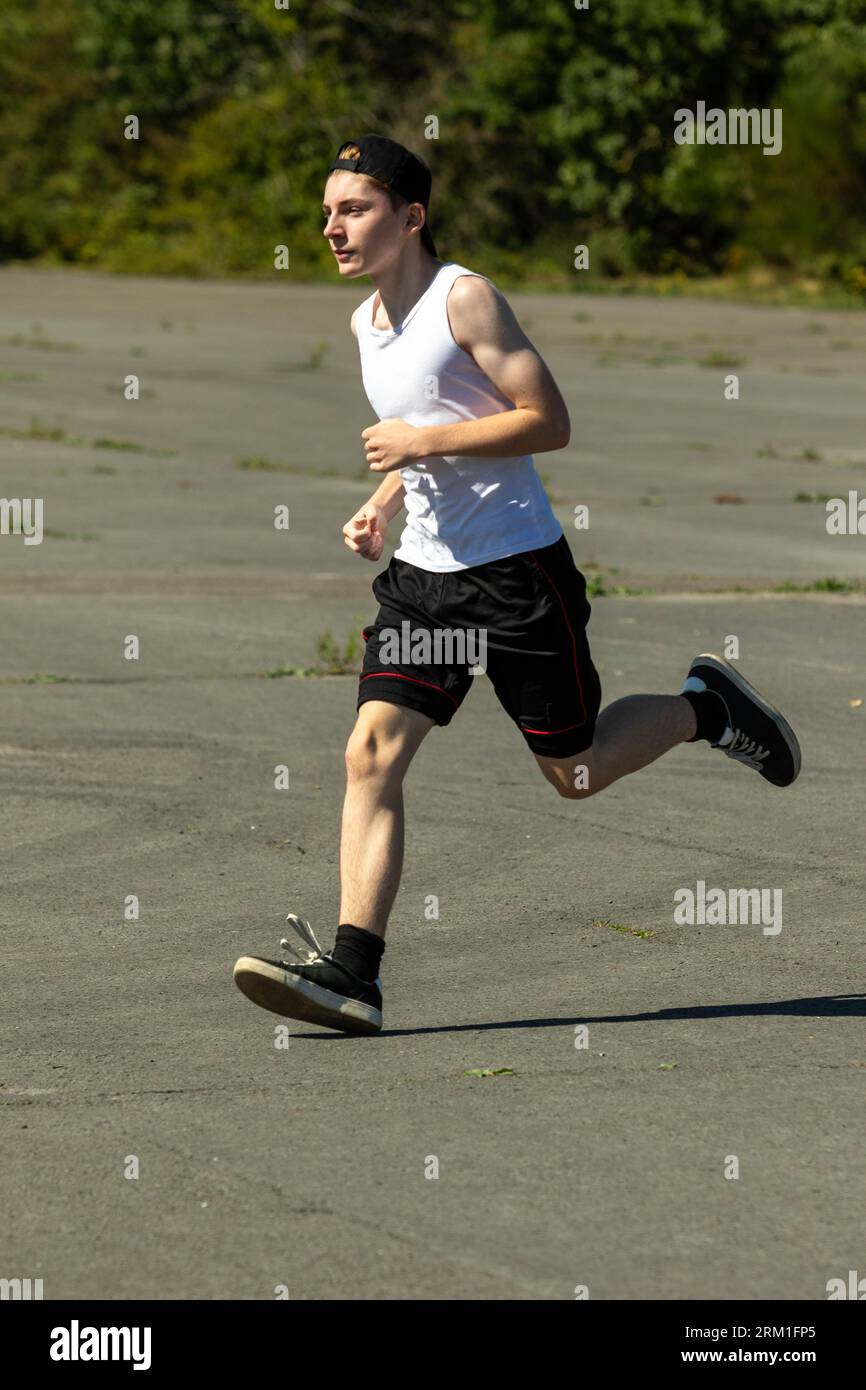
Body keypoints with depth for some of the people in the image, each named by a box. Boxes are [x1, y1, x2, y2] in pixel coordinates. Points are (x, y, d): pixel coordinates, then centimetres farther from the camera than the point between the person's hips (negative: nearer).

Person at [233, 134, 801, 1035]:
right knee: (371, 755, -10)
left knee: (575, 773, 4)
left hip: (516, 570, -7)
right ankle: (352, 971, -15)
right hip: (424, 573, 7)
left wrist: (425, 441, -22)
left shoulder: (464, 299, -12)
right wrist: (380, 507, 8)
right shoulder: (366, 323, 13)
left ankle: (706, 707, 31)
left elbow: (549, 422, -17)